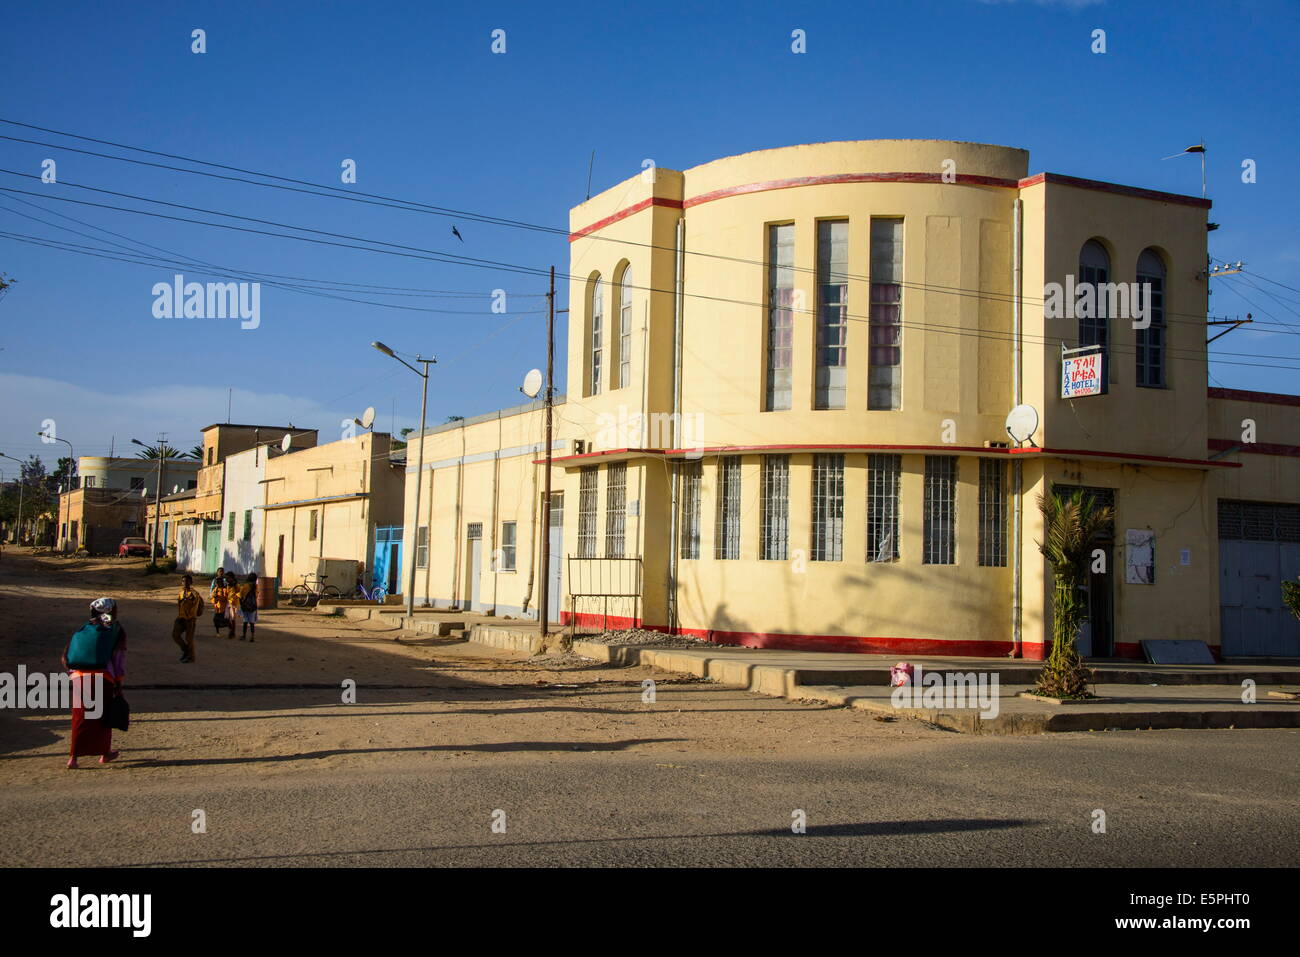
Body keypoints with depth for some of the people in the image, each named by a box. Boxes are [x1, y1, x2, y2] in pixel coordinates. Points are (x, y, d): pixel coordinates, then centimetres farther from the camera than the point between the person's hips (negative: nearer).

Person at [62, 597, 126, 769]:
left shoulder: (84, 629, 18)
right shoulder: (116, 629, 8)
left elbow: (66, 656, 13)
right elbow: (119, 657, 0)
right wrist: (119, 682, 1)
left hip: (79, 677, 3)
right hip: (102, 677, -3)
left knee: (80, 718, 7)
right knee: (104, 716, 14)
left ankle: (74, 756, -4)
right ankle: (105, 753, 24)